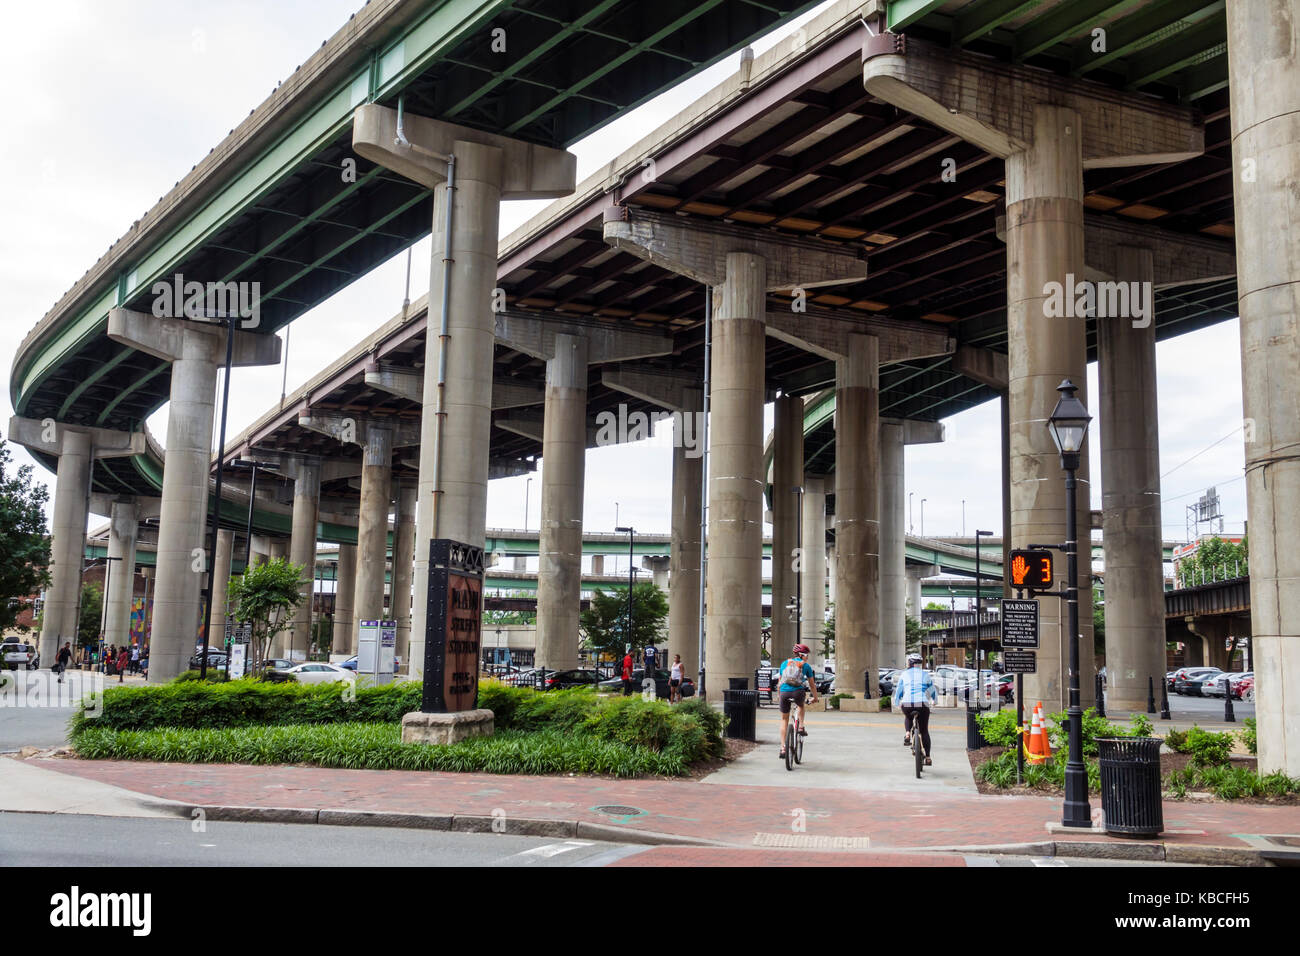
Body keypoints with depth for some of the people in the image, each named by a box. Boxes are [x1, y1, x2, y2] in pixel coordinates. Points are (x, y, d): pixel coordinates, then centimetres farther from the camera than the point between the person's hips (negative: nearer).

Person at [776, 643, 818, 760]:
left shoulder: (784, 663, 20)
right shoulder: (806, 665, 13)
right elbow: (812, 685, 20)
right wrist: (815, 698, 34)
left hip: (784, 693, 2)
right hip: (798, 692, -2)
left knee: (784, 719, 15)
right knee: (801, 706, 35)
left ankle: (783, 748, 10)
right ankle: (801, 727, 20)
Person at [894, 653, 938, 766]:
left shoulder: (904, 674, 13)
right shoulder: (925, 675, 15)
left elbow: (898, 691, 21)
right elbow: (933, 691, 28)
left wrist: (897, 702, 38)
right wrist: (935, 699, 49)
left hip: (906, 704, 0)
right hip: (922, 704, 0)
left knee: (907, 717, 36)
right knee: (924, 731, 15)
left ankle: (907, 735, 12)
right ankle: (927, 757, 11)